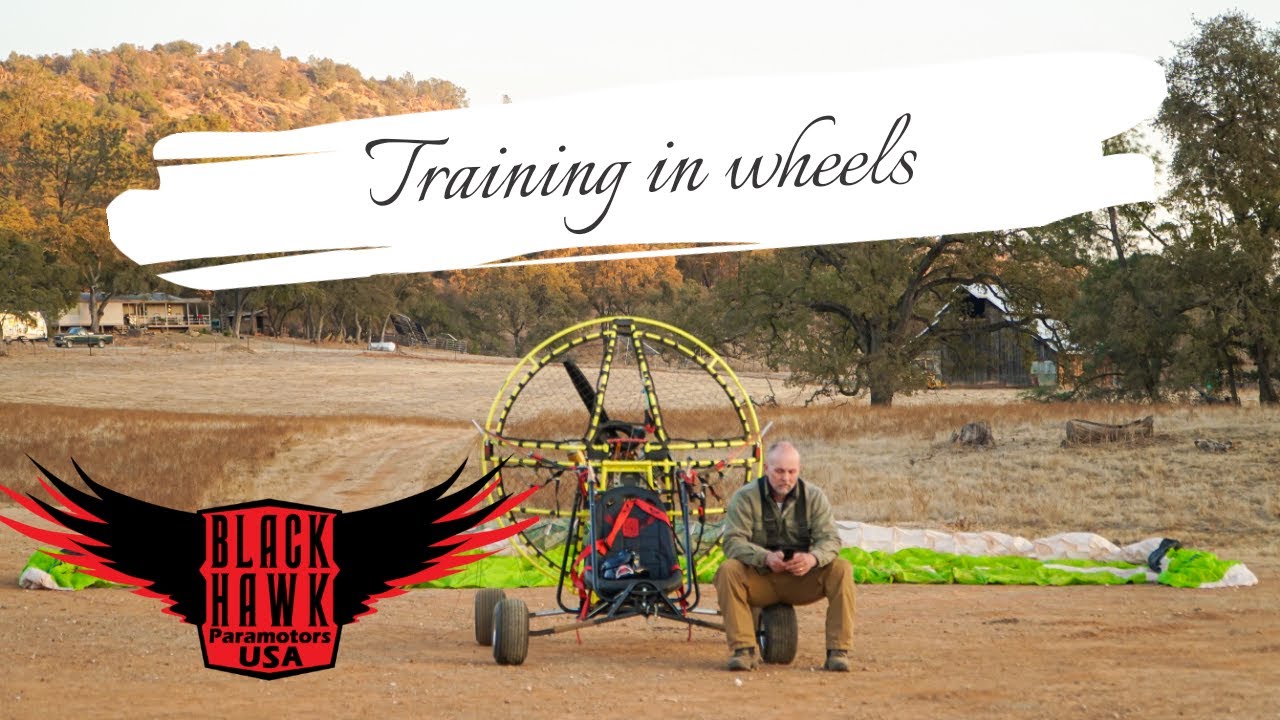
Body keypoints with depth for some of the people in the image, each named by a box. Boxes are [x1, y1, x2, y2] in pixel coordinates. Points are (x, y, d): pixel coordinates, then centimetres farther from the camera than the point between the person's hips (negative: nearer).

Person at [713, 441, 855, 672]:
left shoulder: (814, 497, 0)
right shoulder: (745, 497, -7)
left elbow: (830, 539, -9)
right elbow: (733, 541, -17)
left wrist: (813, 558, -34)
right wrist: (766, 558, -36)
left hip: (802, 578, 2)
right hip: (759, 579, -1)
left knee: (841, 569, -25)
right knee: (728, 570, -32)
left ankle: (838, 651, -23)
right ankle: (742, 650, -29)